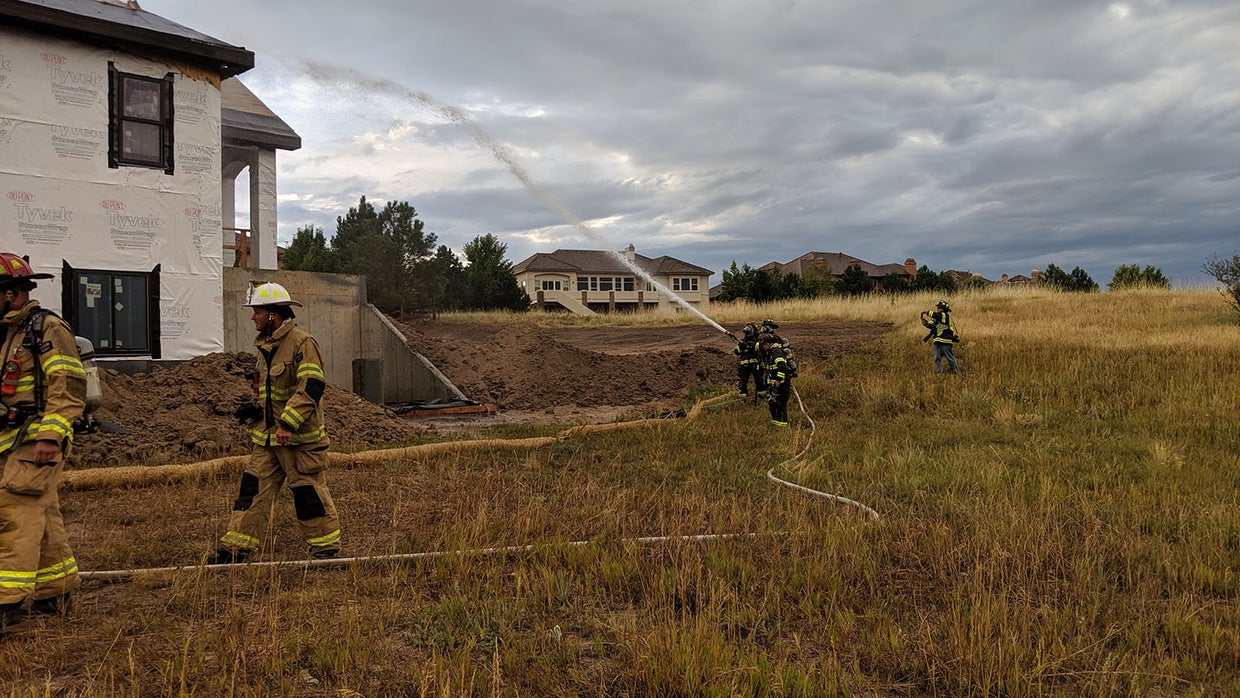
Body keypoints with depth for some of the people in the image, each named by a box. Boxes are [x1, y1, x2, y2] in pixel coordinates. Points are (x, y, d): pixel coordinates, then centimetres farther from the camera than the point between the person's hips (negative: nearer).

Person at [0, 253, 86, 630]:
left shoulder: (47, 327, -10)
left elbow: (70, 385, -18)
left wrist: (50, 435, -25)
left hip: (38, 439, -9)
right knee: (41, 515, 14)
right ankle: (57, 592, 23)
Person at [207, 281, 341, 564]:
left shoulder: (302, 342, -13)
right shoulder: (265, 346, 17)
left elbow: (311, 387, -22)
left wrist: (287, 424, -27)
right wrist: (255, 407, 12)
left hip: (300, 437, -8)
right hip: (267, 436, 8)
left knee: (309, 493, 0)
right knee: (253, 489, 6)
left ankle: (326, 548, 12)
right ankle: (237, 547, 10)